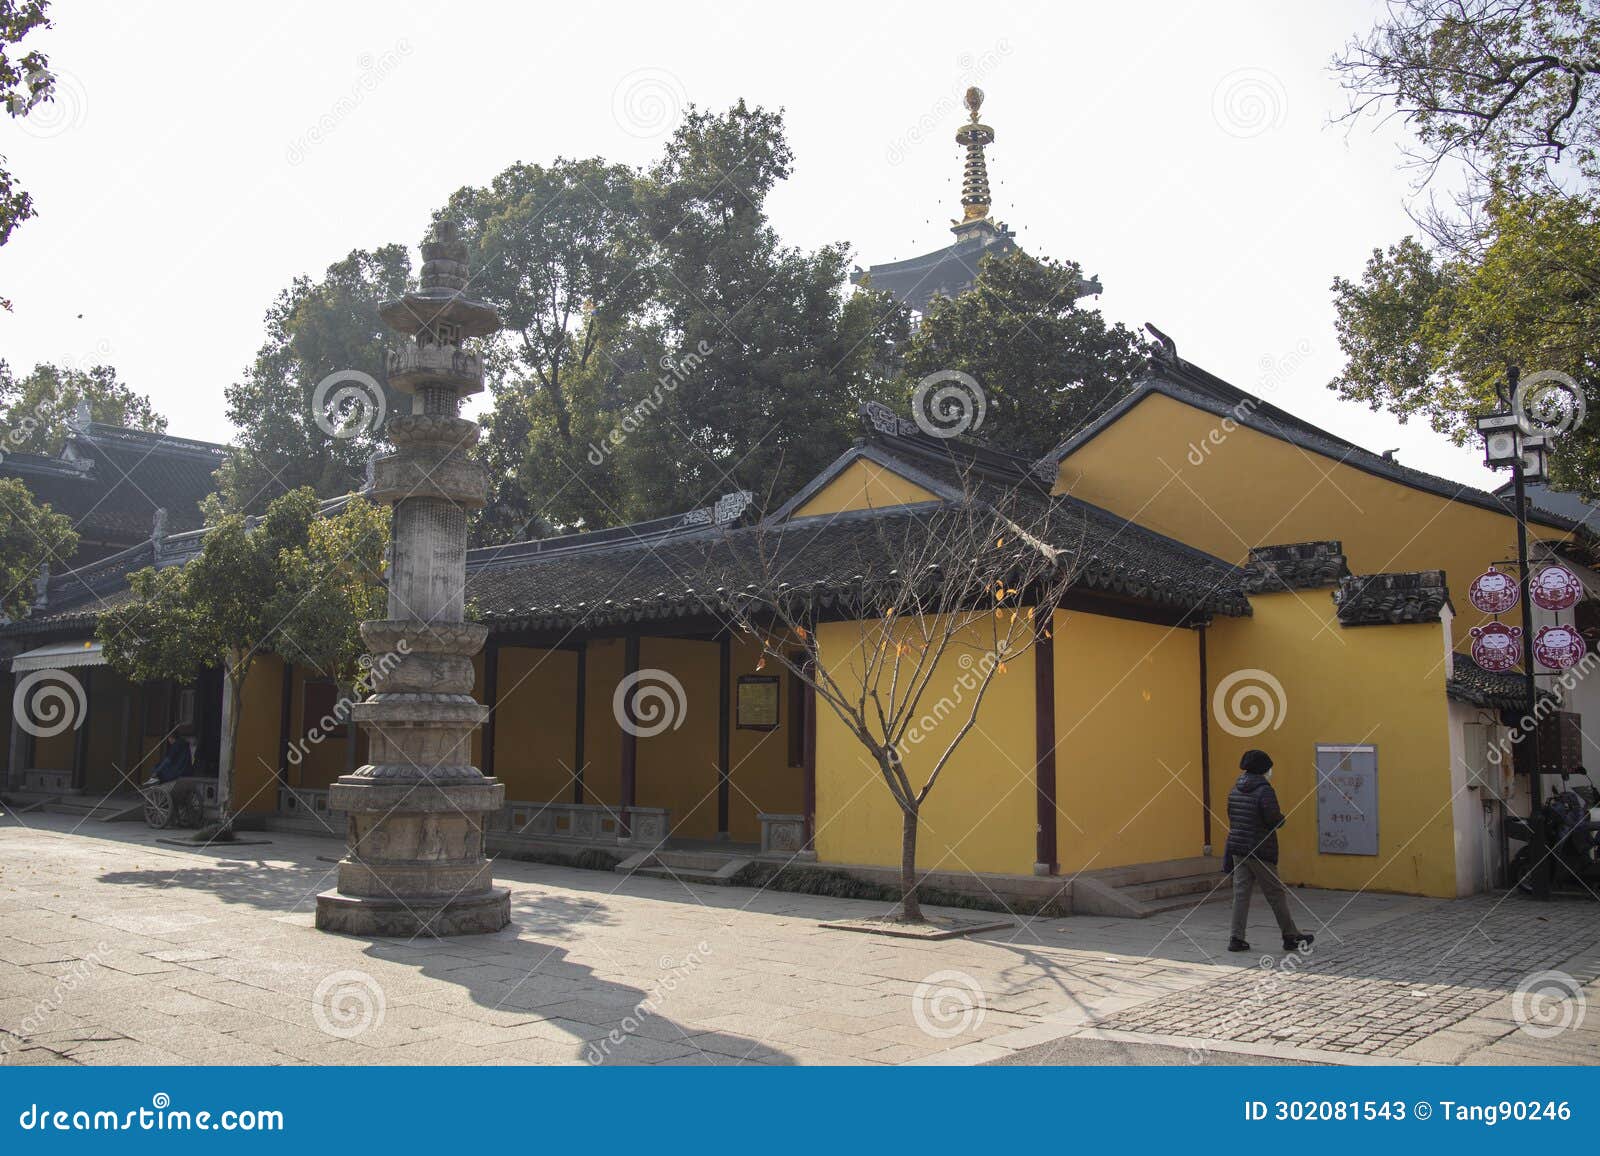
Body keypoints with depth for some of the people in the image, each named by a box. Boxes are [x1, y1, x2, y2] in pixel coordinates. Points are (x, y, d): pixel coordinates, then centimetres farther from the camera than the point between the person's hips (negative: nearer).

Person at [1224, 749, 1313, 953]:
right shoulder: (1264, 791, -15)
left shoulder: (1235, 790, 8)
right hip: (1260, 851, -6)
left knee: (1241, 893, 7)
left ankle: (1237, 938, 4)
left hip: (1237, 848, 6)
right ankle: (1291, 936, 16)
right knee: (1276, 894, 6)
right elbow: (1274, 820, -18)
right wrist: (1282, 817, 2)